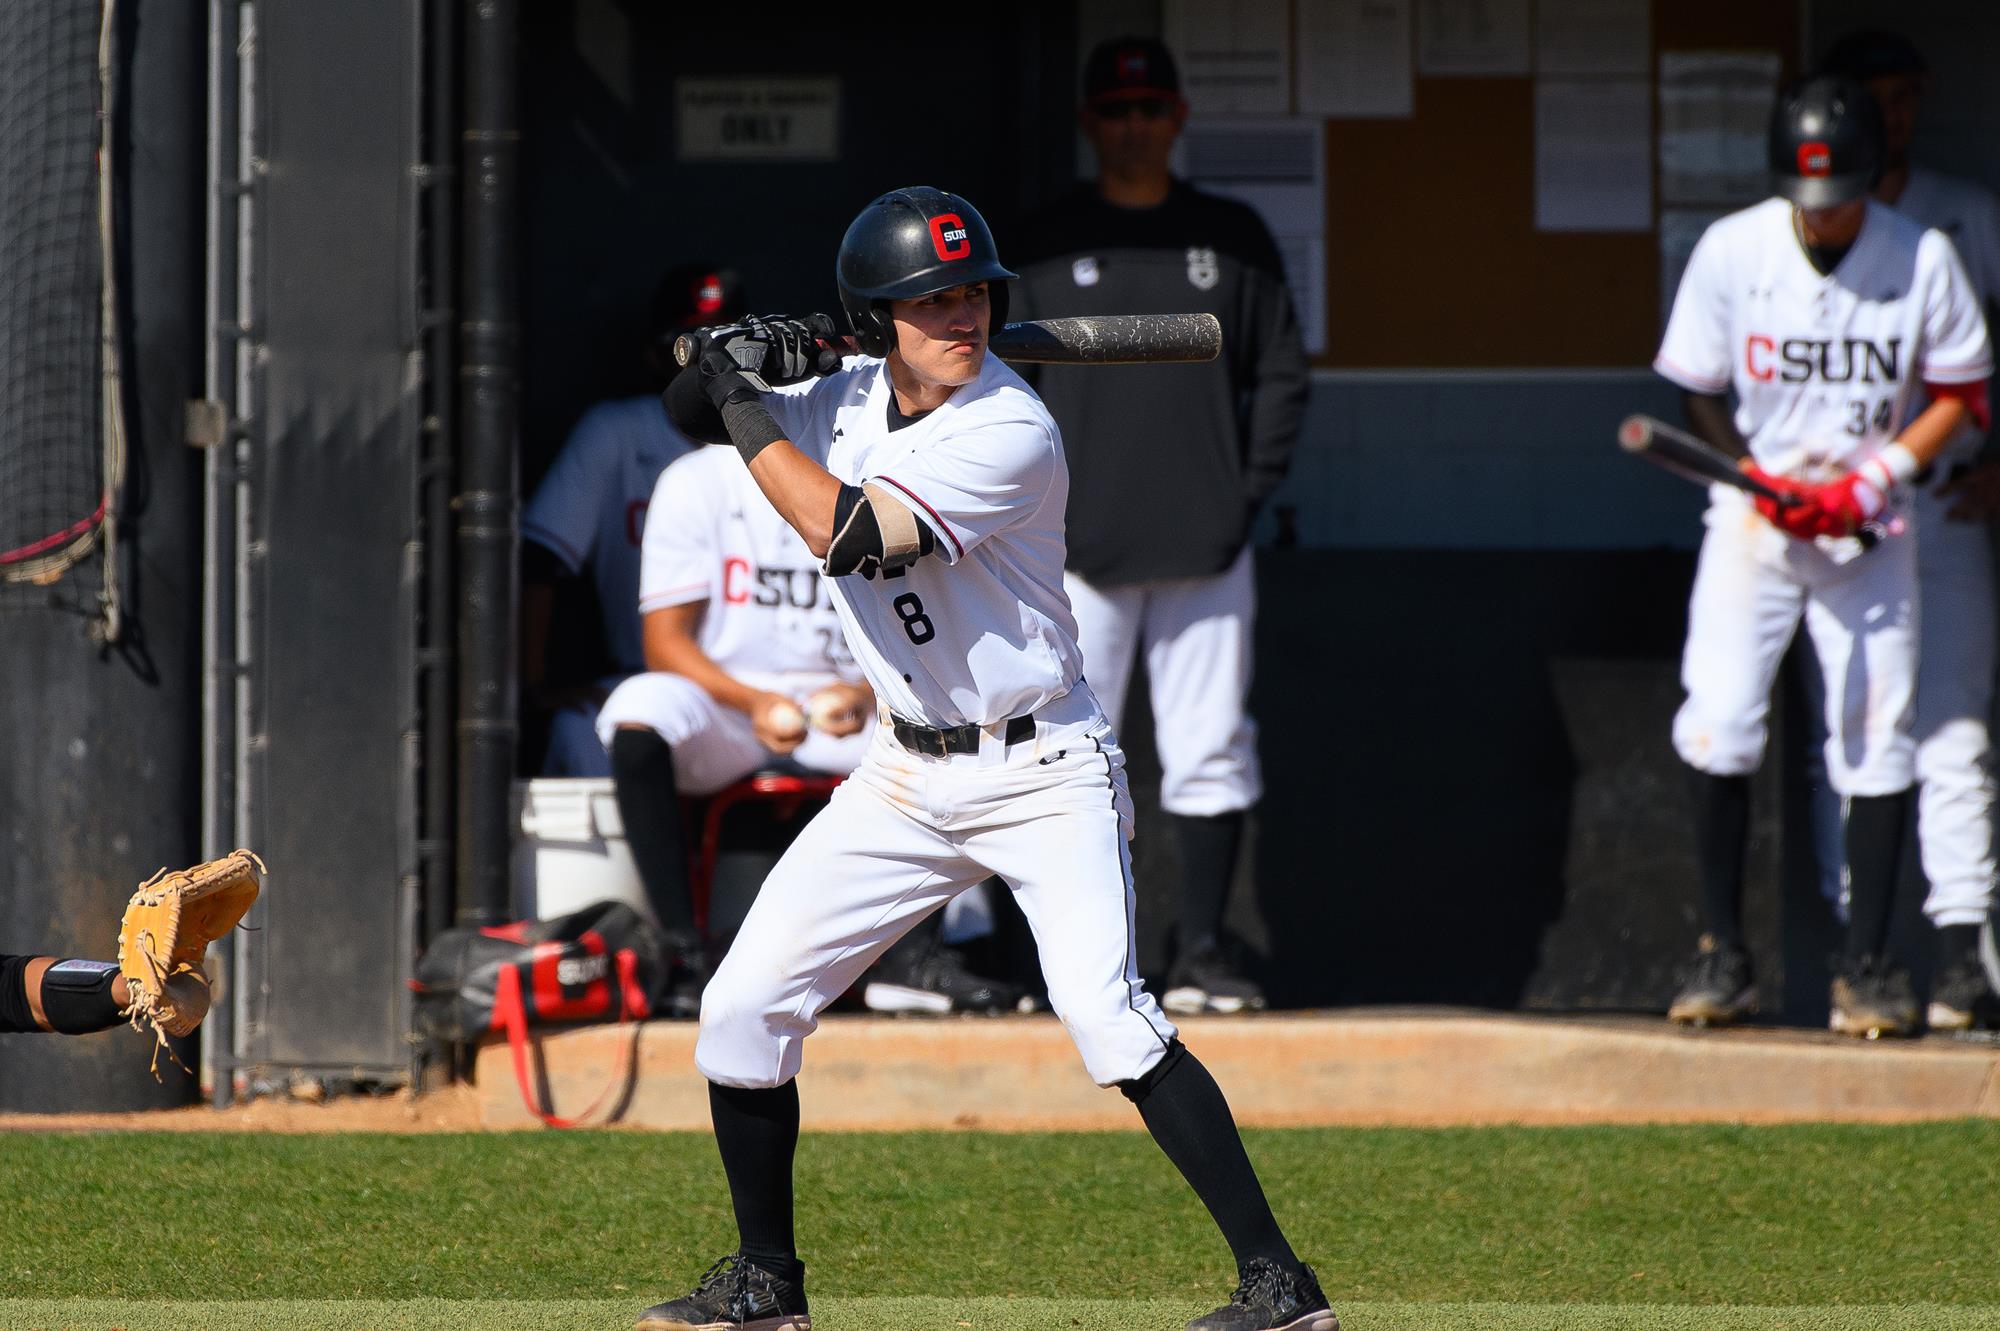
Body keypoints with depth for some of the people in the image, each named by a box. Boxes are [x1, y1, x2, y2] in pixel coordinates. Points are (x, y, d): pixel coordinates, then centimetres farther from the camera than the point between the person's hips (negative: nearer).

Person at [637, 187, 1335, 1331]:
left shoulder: (1010, 433, -22)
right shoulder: (846, 396, 0)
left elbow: (846, 533, -30)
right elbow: (691, 409, 14)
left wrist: (750, 413, -18)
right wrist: (737, 369, -9)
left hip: (1043, 773, -7)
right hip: (906, 776, 7)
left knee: (1106, 1012, -25)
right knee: (743, 1008, 3)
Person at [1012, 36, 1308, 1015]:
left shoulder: (1231, 238, 10)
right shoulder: (1043, 245, 6)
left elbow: (1281, 373, 11)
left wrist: (1250, 493, 0)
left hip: (1205, 542, 1)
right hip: (1079, 548, -1)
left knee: (1209, 751, 1)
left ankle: (1201, 952, 7)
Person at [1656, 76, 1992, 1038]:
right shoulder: (1732, 250, -9)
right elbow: (1699, 391, 2)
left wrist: (1867, 485, -13)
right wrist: (1760, 480, -13)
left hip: (1868, 526, 0)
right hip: (1752, 515, 0)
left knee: (1877, 740, -4)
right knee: (1719, 724, -11)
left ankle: (1866, 966, 3)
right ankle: (1723, 956, -2)